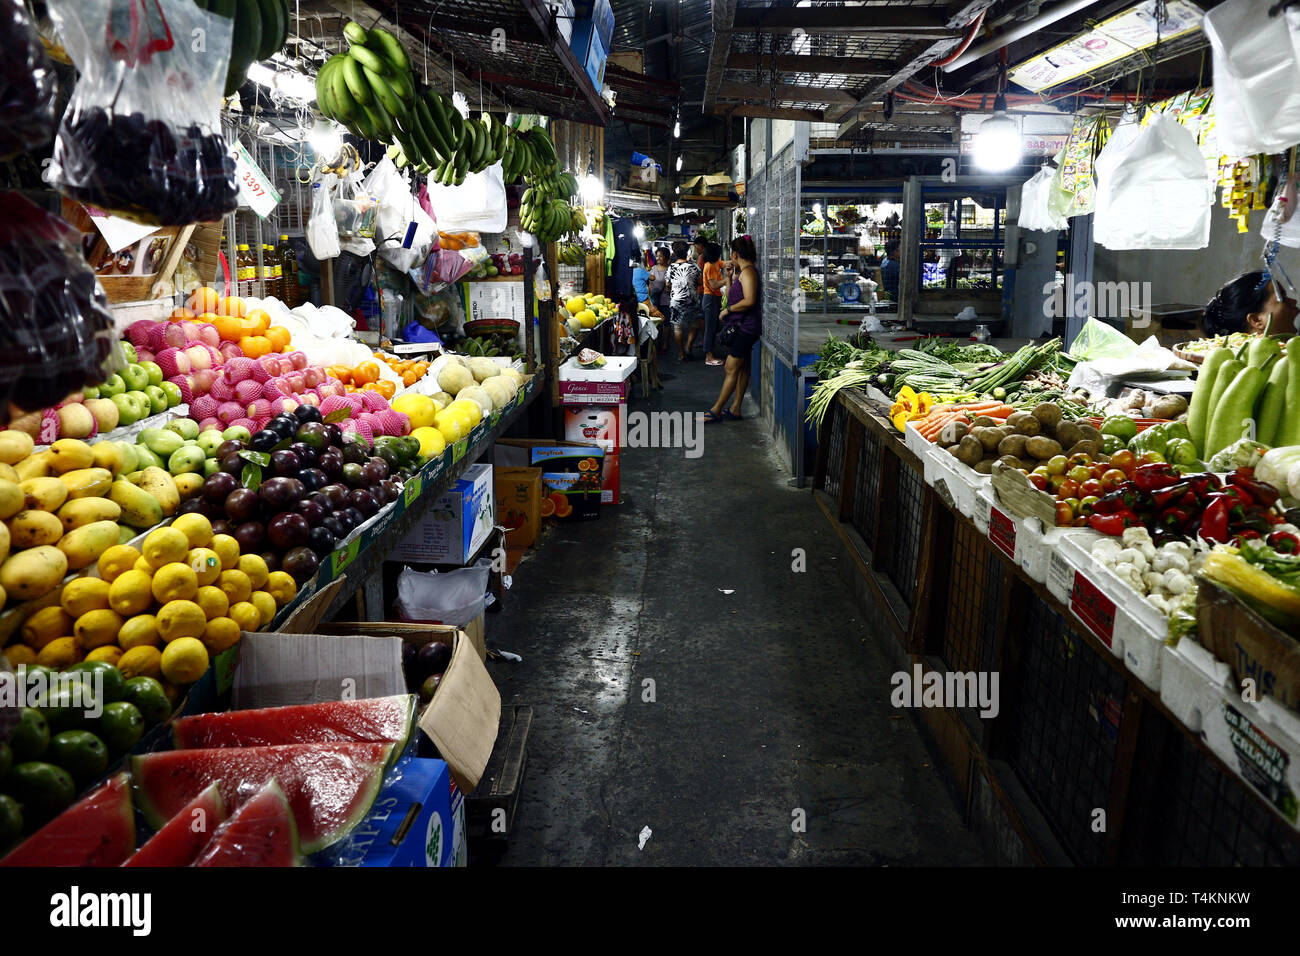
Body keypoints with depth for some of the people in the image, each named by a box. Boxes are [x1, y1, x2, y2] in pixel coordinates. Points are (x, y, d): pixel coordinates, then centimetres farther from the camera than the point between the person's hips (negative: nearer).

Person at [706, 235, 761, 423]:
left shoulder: (748, 271, -14)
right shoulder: (744, 272, 18)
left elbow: (749, 301, -25)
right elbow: (731, 296, 24)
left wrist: (728, 310, -15)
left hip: (744, 328, -11)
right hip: (741, 327, 11)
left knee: (732, 369, -8)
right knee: (742, 369, 11)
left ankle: (716, 410, -7)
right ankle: (735, 409, 15)